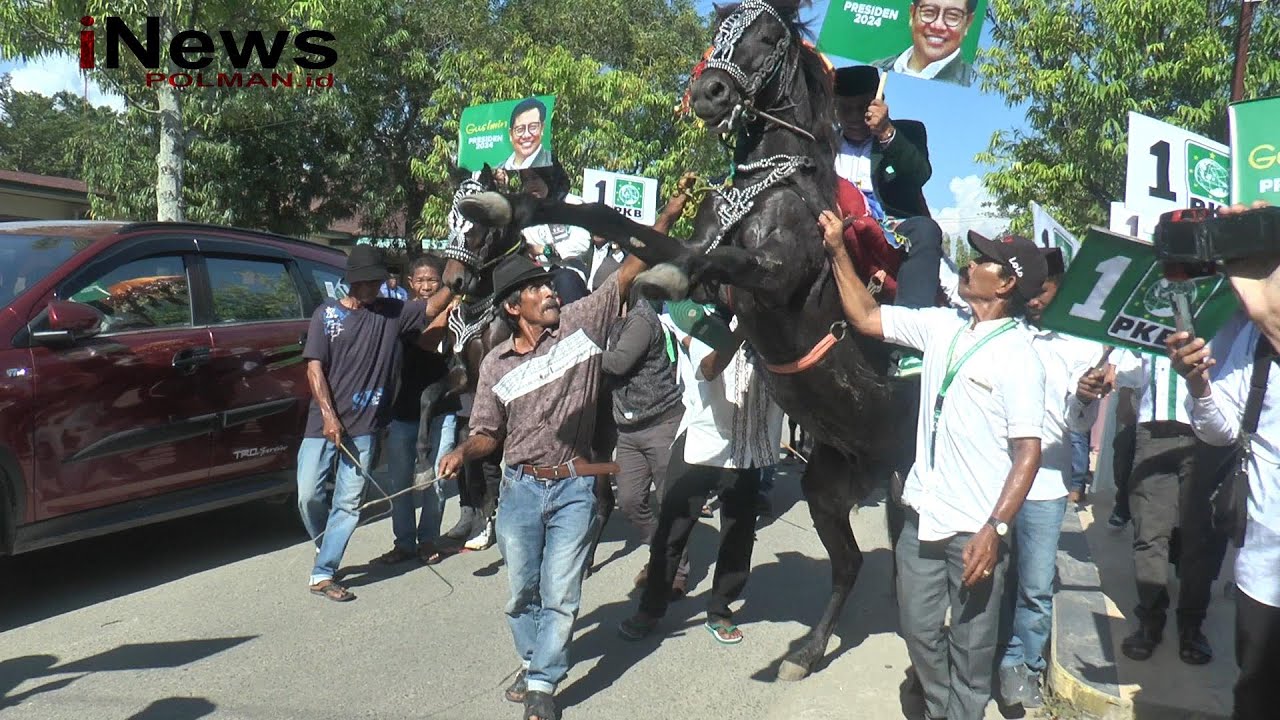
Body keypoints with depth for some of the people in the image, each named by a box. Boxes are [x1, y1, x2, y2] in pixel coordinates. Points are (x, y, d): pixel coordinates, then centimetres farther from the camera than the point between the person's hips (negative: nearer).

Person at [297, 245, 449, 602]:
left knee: (349, 502, 0)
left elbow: (432, 308, -3)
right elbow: (315, 367, -4)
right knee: (308, 495, -1)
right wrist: (329, 416, -12)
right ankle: (326, 545, 29)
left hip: (363, 427, 1)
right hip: (324, 422, -1)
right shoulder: (327, 313, 1)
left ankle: (323, 574, 8)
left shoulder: (391, 312, 5)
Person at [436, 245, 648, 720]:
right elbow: (489, 434, 8)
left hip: (574, 488, -2)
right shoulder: (496, 364, 1)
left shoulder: (581, 323, -4)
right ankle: (533, 662, 37)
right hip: (520, 487, 2)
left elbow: (630, 269, -8)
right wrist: (463, 452, -13)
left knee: (560, 594, 1)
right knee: (522, 591, 14)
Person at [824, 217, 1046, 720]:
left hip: (976, 528, -5)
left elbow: (1028, 450, -14)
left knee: (972, 644, 9)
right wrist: (838, 250, 4)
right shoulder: (942, 326, 5)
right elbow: (867, 319, 10)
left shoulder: (1017, 355, -12)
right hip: (922, 514, 6)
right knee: (918, 629, 16)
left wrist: (995, 528, -21)